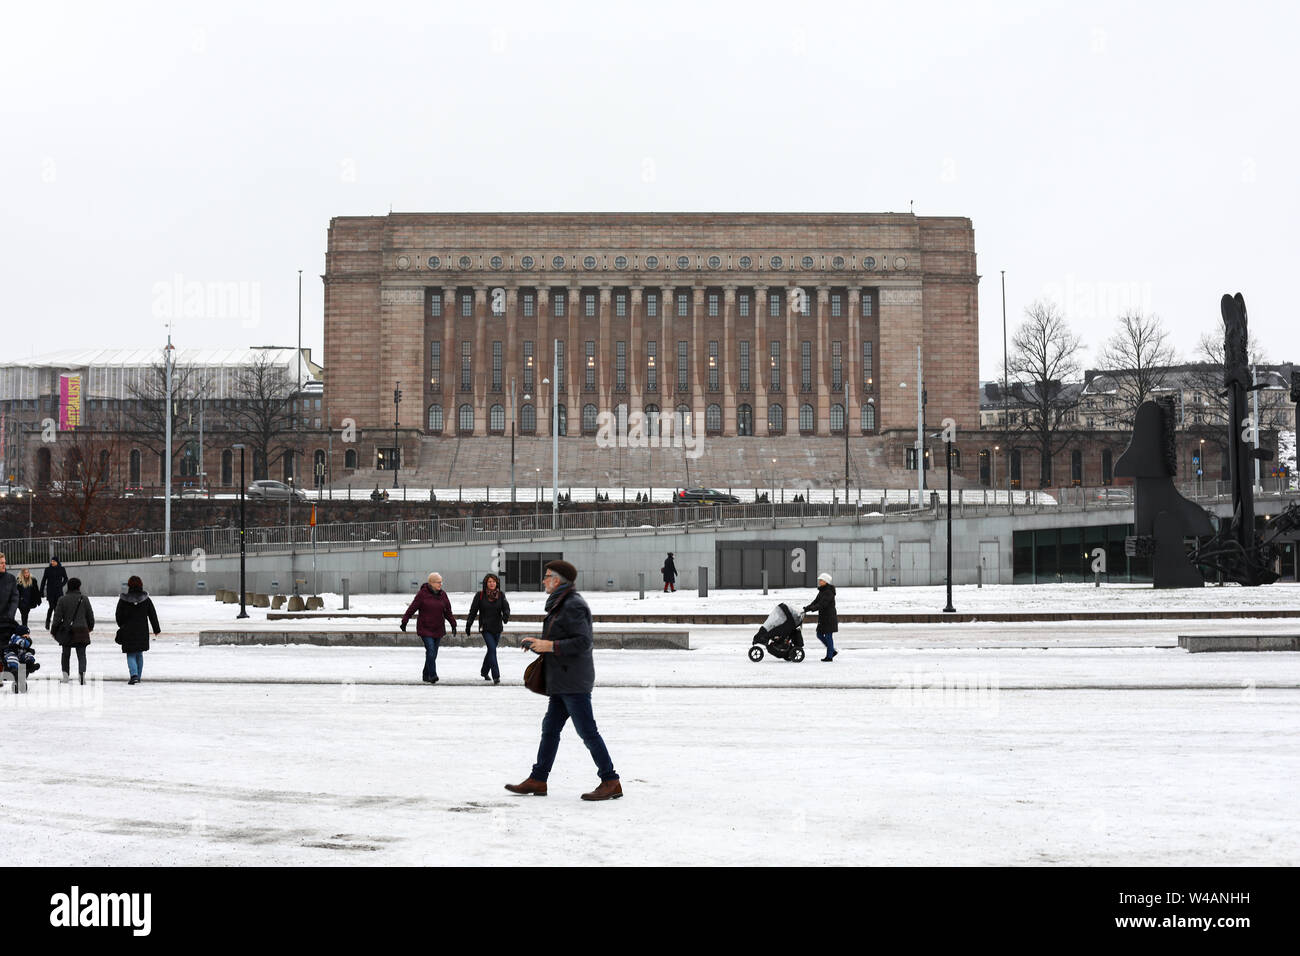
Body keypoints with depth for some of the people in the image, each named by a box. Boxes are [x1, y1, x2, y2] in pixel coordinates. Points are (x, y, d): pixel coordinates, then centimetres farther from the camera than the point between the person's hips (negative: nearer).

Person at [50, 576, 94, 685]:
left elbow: (57, 617, -4)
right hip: (81, 631, 0)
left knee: (66, 653, 16)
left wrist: (54, 630, 8)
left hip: (66, 631, 0)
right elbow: (90, 616, 8)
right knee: (81, 654, 0)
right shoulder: (84, 599, 0)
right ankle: (82, 672, -22)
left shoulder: (62, 599, -4)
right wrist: (90, 627, 25)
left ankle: (66, 675, 16)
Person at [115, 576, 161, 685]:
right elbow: (153, 616, 4)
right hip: (142, 632, 2)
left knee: (131, 655, 2)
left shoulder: (123, 600, -7)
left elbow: (119, 616, 1)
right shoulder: (146, 600, -2)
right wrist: (156, 629, 14)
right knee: (139, 654, 16)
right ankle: (138, 676, 21)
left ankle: (134, 674, -19)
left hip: (128, 632, -2)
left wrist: (122, 627, 20)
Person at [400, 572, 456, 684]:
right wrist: (404, 622, -5)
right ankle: (432, 675, -20)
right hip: (424, 628, -5)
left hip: (438, 629, 5)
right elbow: (412, 608, -6)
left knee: (433, 654, 7)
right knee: (430, 650, -18)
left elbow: (448, 612, 12)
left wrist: (453, 625, 8)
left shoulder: (442, 595, 6)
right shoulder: (422, 594, -9)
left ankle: (426, 676, 18)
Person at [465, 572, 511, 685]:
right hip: (485, 628, -4)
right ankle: (496, 676, -19)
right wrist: (468, 626, 7)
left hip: (497, 628, 4)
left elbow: (506, 607, -6)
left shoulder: (501, 595, 4)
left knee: (491, 650, 15)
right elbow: (473, 612, 4)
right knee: (492, 649, -16)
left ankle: (484, 672, 37)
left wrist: (506, 616, -29)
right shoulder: (480, 595, -2)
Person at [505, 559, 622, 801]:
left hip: (574, 681, -11)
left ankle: (611, 782, -4)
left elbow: (583, 642, -22)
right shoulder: (562, 604, 17)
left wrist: (551, 645, -19)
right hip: (563, 682, 11)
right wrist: (539, 643, 14)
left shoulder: (573, 606, -16)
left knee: (587, 731, -8)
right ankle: (538, 780, 21)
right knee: (550, 728, 14)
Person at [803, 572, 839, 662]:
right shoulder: (821, 591, 14)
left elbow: (822, 604, -26)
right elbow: (816, 601, 13)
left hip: (829, 617, -10)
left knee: (828, 636, -4)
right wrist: (806, 608, -1)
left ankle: (829, 656, 2)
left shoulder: (829, 592, -16)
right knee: (820, 635, 11)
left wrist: (811, 608, -33)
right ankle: (832, 651, 21)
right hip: (823, 618, 10)